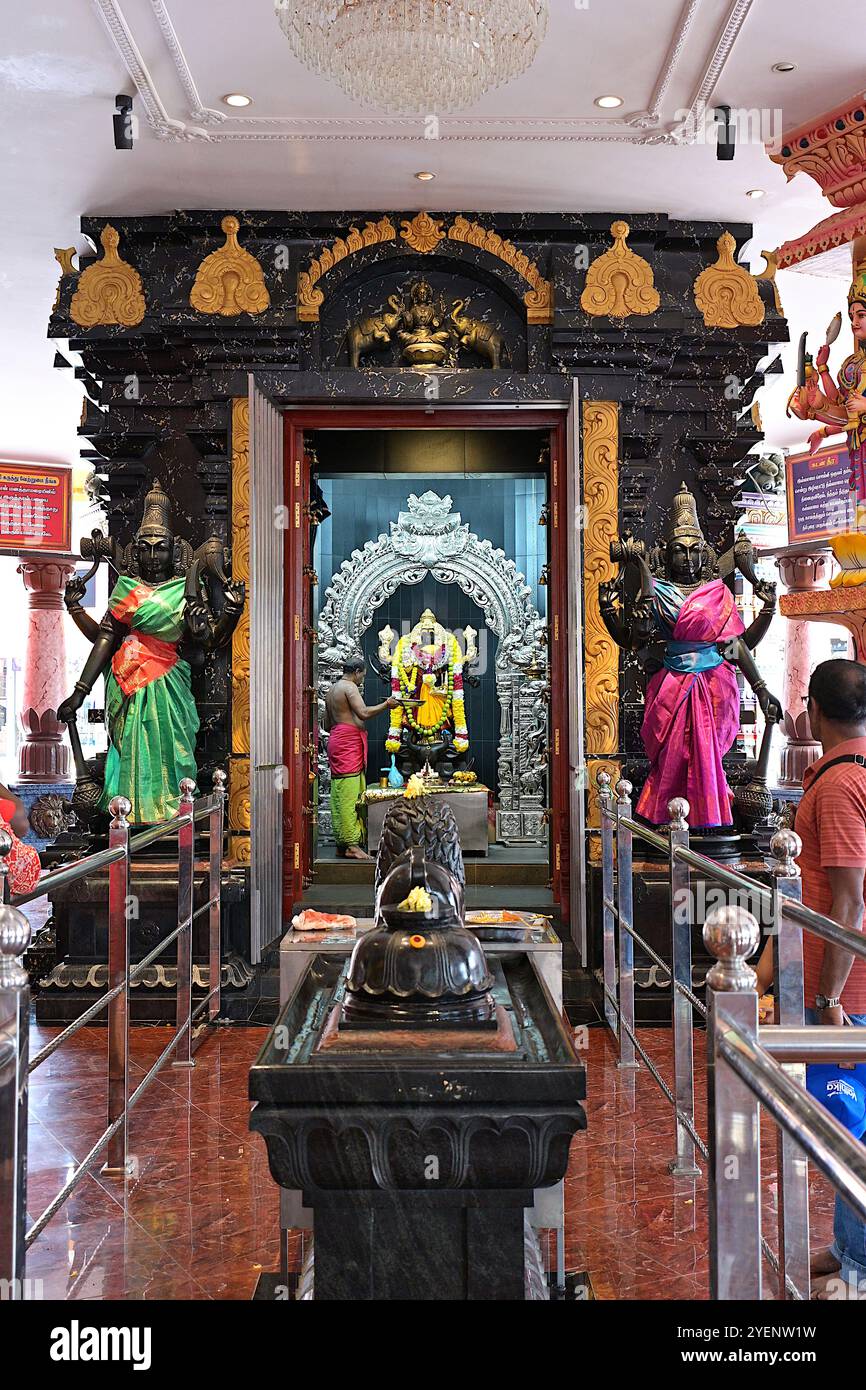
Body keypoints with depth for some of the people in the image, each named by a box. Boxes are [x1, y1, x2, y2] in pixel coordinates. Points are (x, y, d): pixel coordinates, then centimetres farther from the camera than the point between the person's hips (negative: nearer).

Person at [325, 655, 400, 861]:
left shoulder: (332, 690, 21)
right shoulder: (349, 687, -8)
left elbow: (327, 724, 24)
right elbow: (364, 713, -21)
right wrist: (386, 705, -10)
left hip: (337, 739, 10)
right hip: (348, 743, -10)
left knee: (340, 795, 8)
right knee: (349, 795, -11)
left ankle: (342, 844, 9)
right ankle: (350, 844, -12)